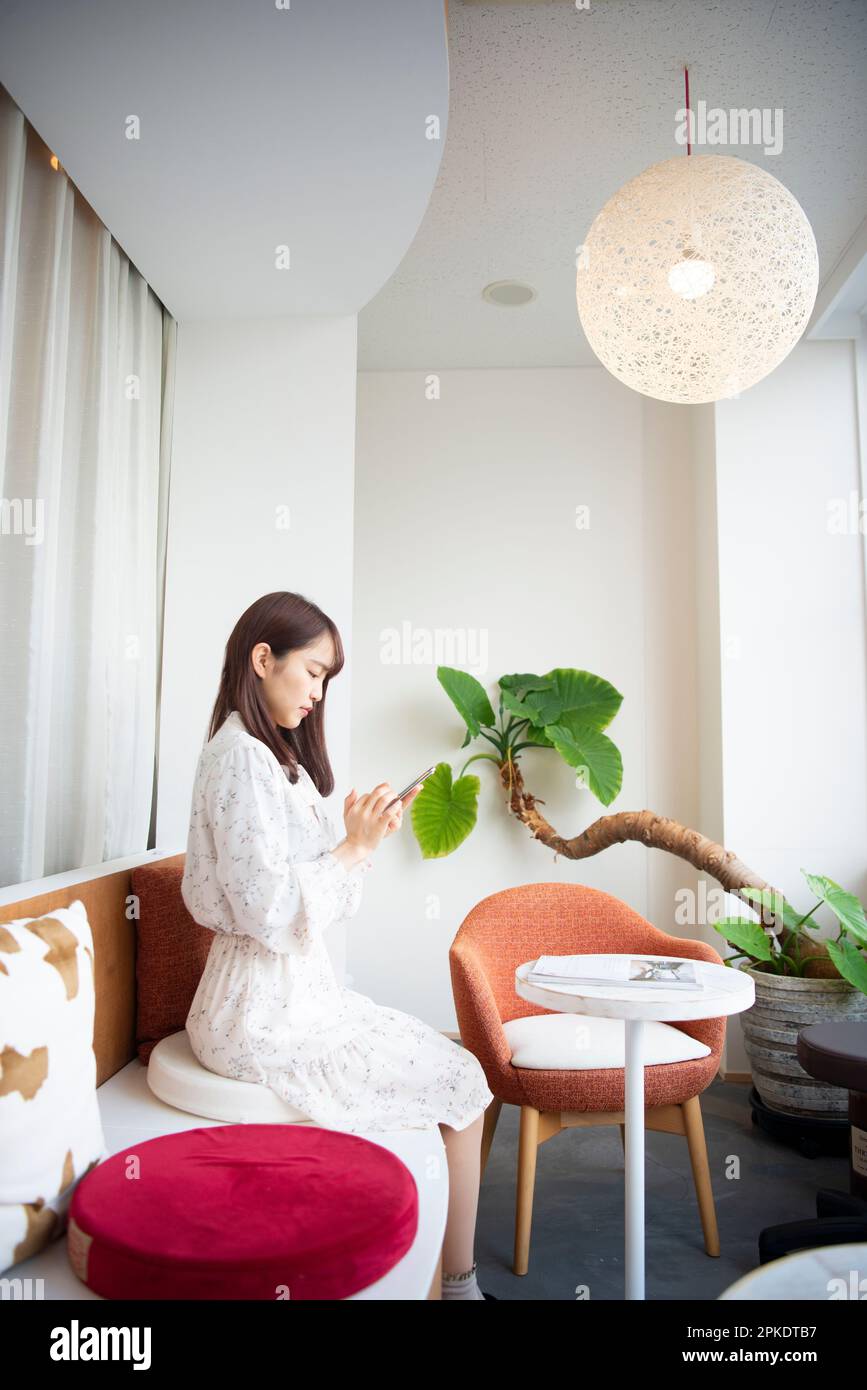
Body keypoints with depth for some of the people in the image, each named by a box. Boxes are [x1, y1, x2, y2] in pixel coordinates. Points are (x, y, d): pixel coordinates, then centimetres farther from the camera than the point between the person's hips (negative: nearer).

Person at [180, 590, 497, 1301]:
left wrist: (363, 840, -1)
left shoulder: (274, 755, 13)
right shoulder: (241, 755, -17)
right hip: (268, 1013, -9)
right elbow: (272, 910, -23)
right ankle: (459, 1282, 15)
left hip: (296, 986, 9)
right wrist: (355, 848, -14)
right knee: (461, 1082, -2)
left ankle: (451, 1272, 20)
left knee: (442, 1055, 11)